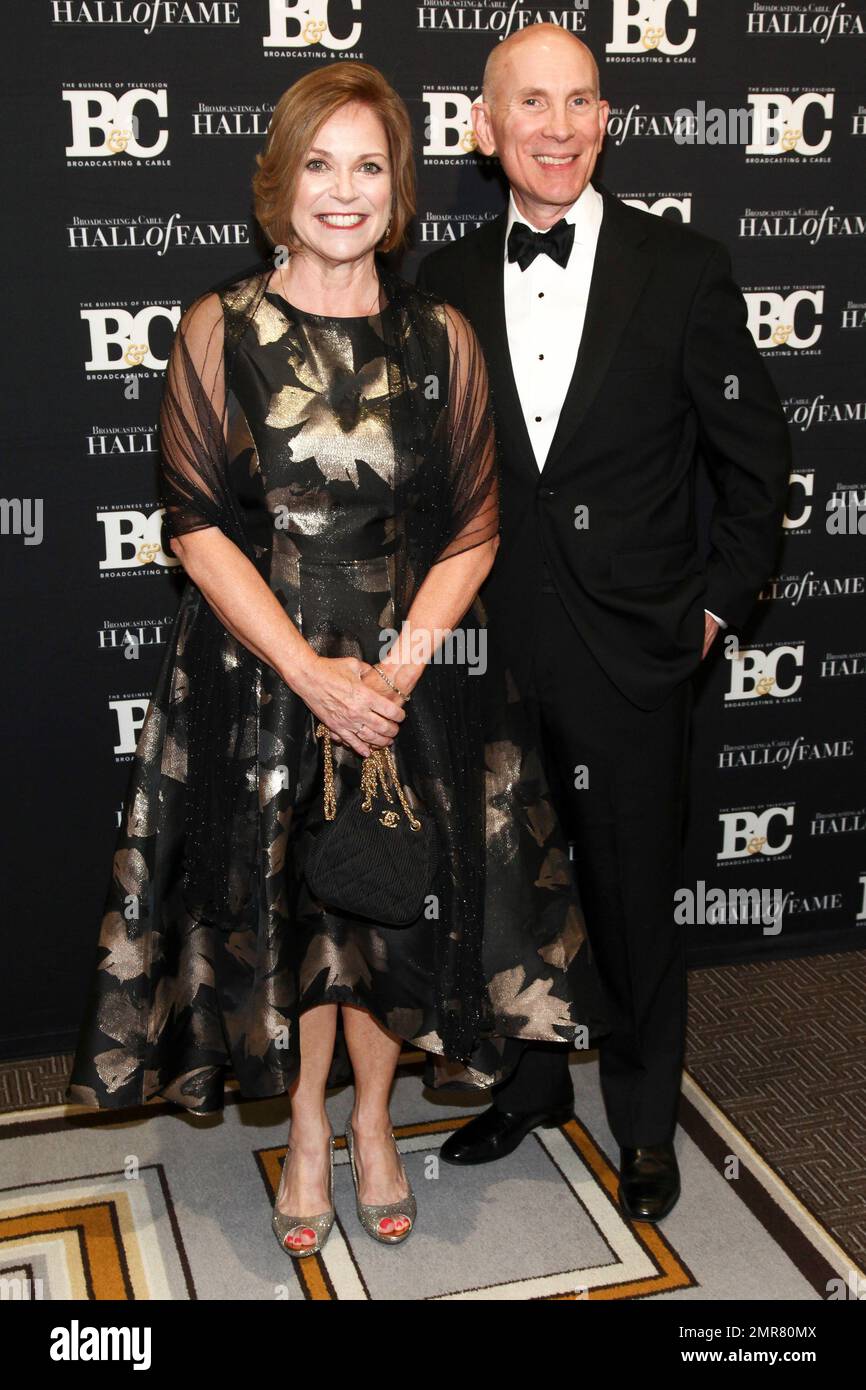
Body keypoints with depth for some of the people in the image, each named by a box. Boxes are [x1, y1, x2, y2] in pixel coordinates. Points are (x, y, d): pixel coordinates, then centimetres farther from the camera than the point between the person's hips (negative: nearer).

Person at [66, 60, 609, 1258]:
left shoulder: (440, 338, 1)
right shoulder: (221, 328, -4)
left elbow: (474, 529, 0)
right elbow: (197, 525, -8)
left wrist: (400, 667, -13)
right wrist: (313, 674, -15)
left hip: (412, 677, 1)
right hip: (260, 676, -1)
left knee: (391, 901, 10)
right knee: (285, 901, 11)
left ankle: (372, 1122, 36)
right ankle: (308, 1128, 35)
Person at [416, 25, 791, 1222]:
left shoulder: (684, 269, -4)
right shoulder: (447, 282, 3)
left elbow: (756, 460, 1)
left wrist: (717, 604, -1)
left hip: (630, 655, -2)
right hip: (492, 649, 3)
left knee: (635, 895, 11)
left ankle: (645, 1119, 33)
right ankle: (528, 1081, 40)